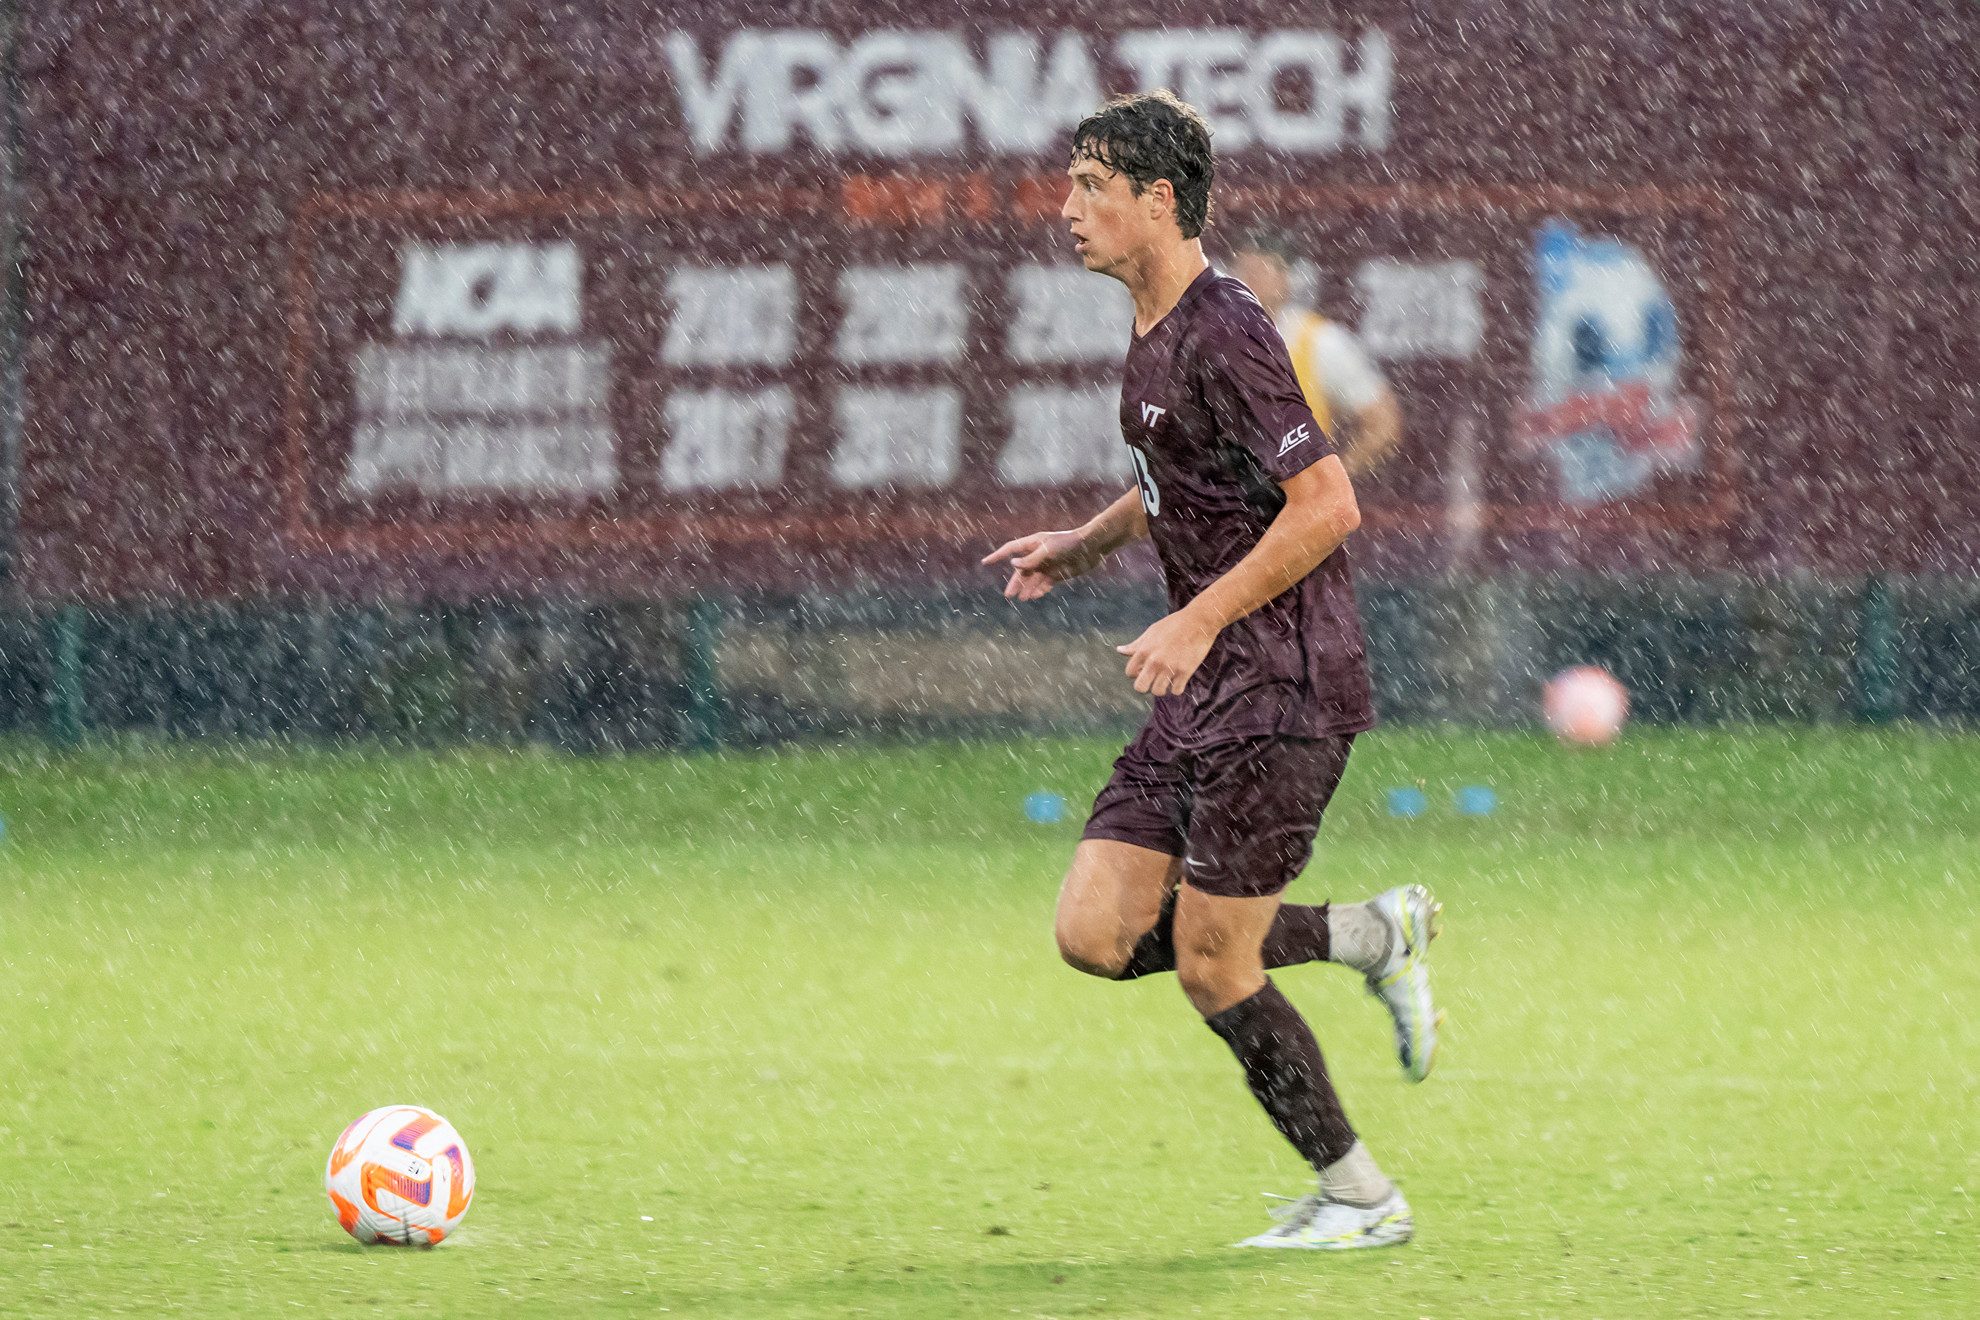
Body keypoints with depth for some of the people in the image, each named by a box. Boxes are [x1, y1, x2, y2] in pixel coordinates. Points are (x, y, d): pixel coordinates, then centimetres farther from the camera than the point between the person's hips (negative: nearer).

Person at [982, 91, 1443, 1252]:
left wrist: (1202, 618, -24)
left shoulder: (1223, 334, -17)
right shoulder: (1157, 334, 13)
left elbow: (1327, 504, -23)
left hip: (1283, 688, -9)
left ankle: (1360, 1198, 10)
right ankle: (1372, 938, 15)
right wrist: (1087, 544, 17)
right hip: (1211, 691, 9)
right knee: (1097, 934, 2)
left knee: (1209, 966, -5)